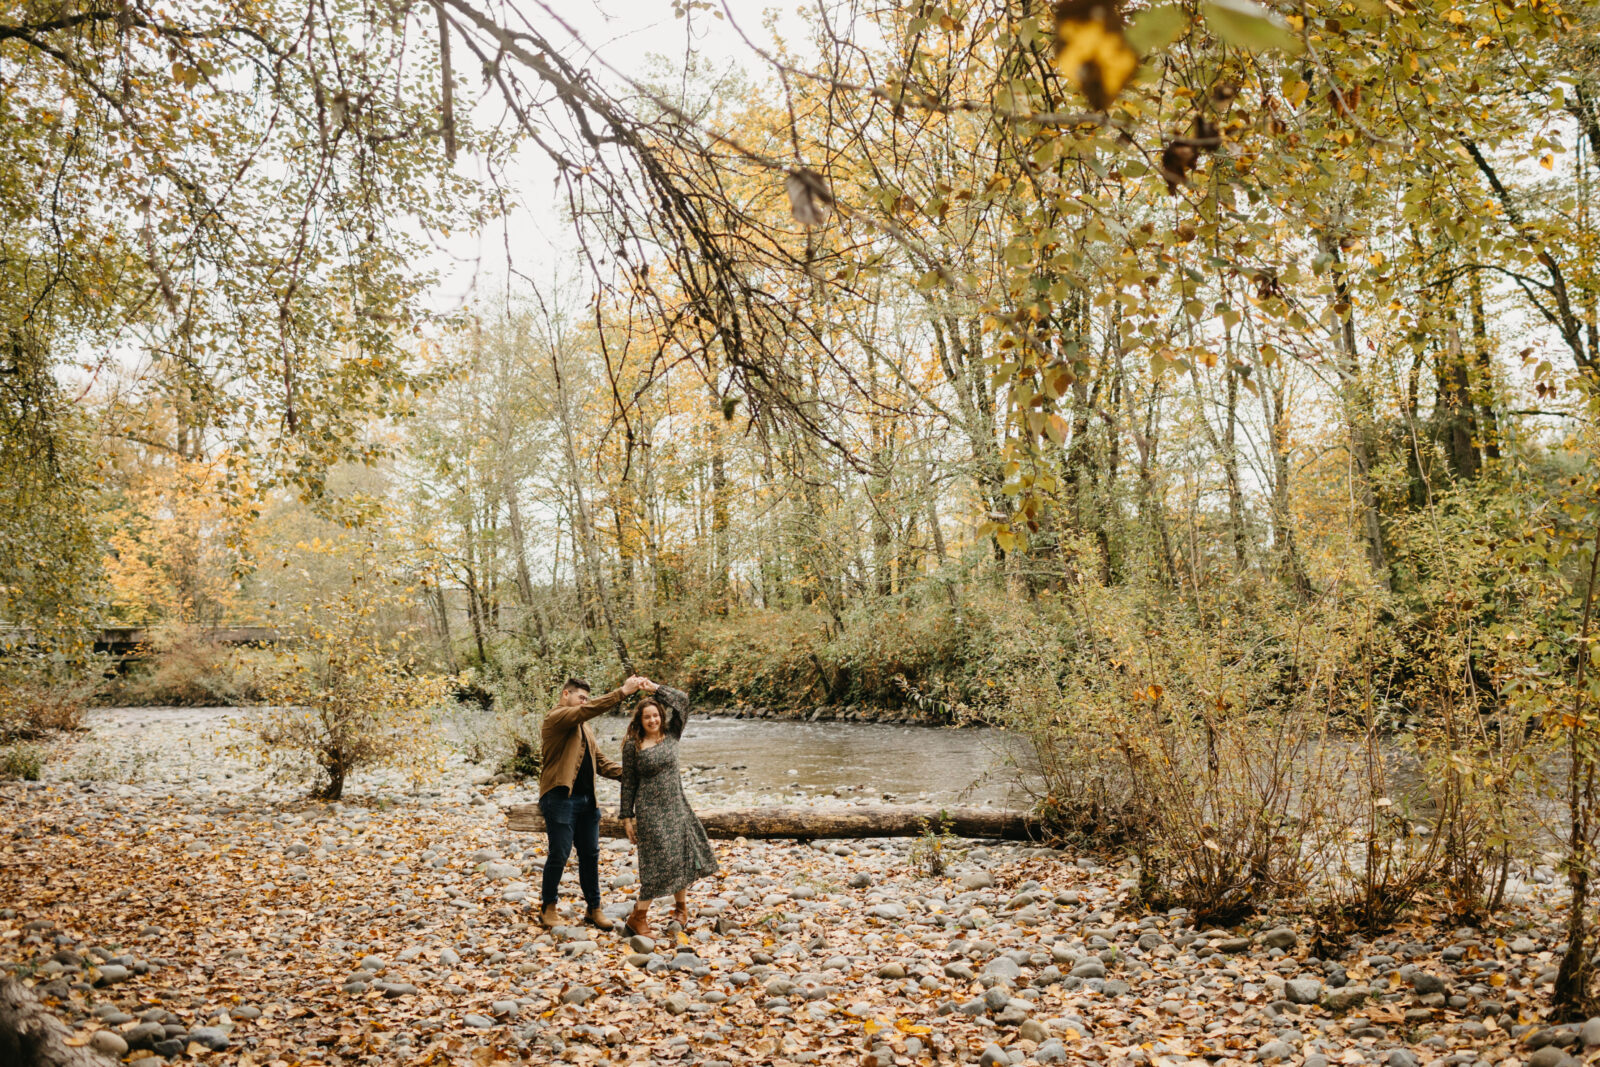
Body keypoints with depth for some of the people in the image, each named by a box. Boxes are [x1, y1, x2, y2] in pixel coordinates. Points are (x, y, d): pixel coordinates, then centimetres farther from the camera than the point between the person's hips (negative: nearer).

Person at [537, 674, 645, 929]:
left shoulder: (583, 726, 21)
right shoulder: (556, 718, -7)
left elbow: (599, 760, 18)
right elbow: (590, 709, -24)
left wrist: (627, 773, 2)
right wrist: (622, 692, -27)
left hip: (586, 799, 8)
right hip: (560, 797, -8)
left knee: (590, 855, 10)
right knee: (559, 855, -2)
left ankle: (593, 908, 19)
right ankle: (547, 908, 15)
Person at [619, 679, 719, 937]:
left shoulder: (670, 735, 4)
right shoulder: (633, 746, -6)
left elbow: (682, 700, -2)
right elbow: (628, 783, -3)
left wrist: (655, 689, -7)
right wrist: (627, 817, -4)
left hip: (677, 807, 5)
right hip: (650, 810, -5)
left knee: (684, 857, 10)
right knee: (659, 861, -8)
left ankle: (681, 906, 30)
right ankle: (638, 918, 3)